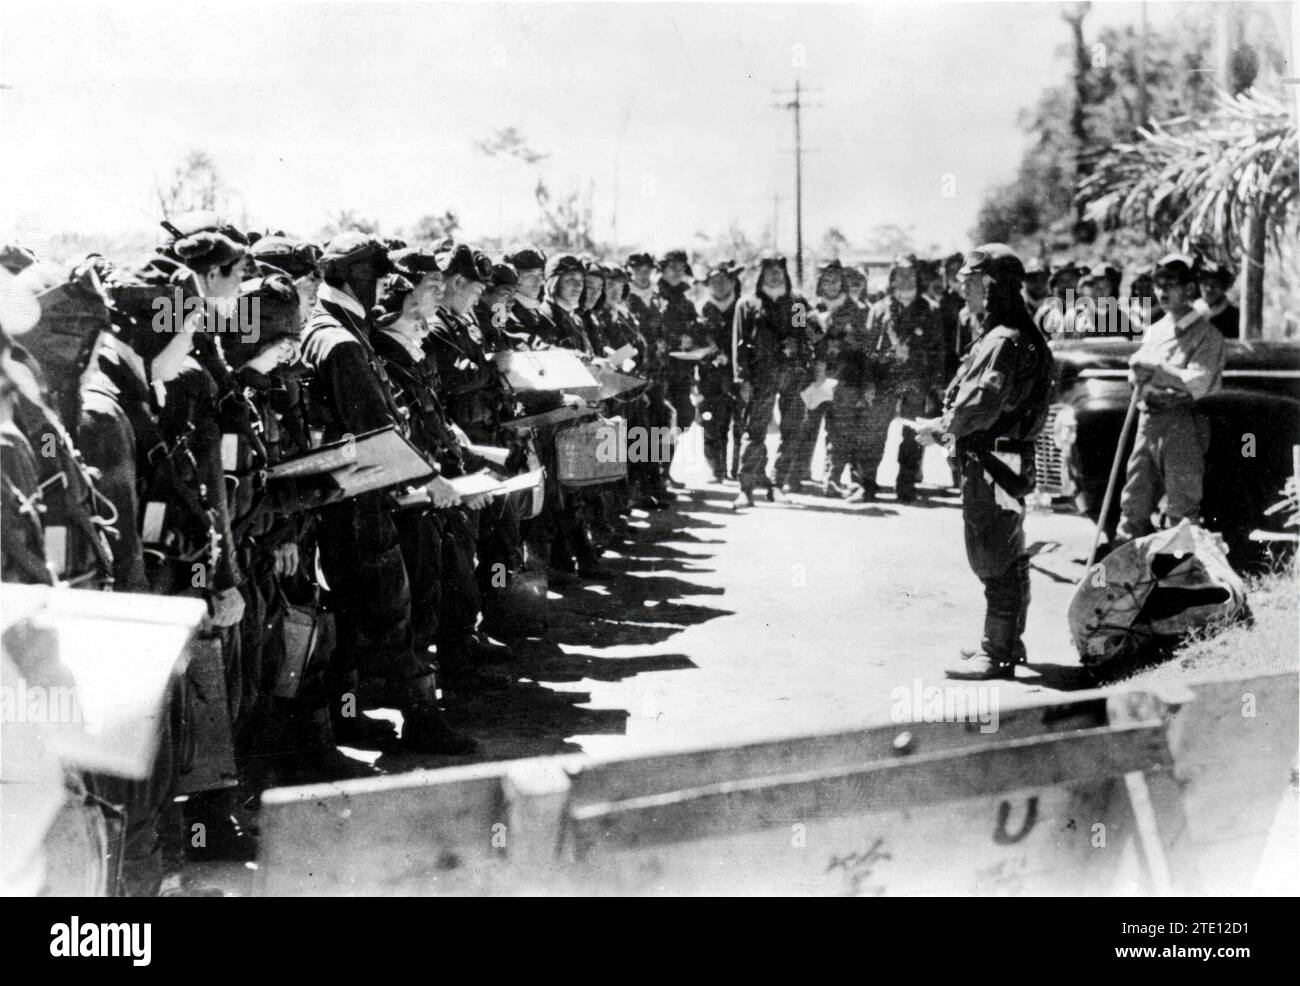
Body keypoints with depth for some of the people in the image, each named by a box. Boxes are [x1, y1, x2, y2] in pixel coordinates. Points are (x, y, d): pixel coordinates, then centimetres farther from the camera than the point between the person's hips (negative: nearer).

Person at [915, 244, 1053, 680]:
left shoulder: (1005, 340, -19)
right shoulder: (1005, 333, 15)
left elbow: (982, 404, -27)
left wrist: (941, 427, -12)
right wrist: (950, 428, 6)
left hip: (993, 459, -11)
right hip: (998, 456, 11)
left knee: (995, 558, -6)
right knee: (1006, 555, 18)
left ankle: (997, 653, -1)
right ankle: (1006, 641, 30)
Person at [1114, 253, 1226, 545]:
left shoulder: (1206, 335, -4)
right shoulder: (1154, 331, 18)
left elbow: (1197, 383, -15)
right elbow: (1135, 376, 16)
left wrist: (1156, 368, -15)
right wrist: (1139, 371, -6)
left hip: (1183, 423, -6)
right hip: (1148, 420, 6)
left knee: (1182, 508, -4)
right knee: (1134, 504, 7)